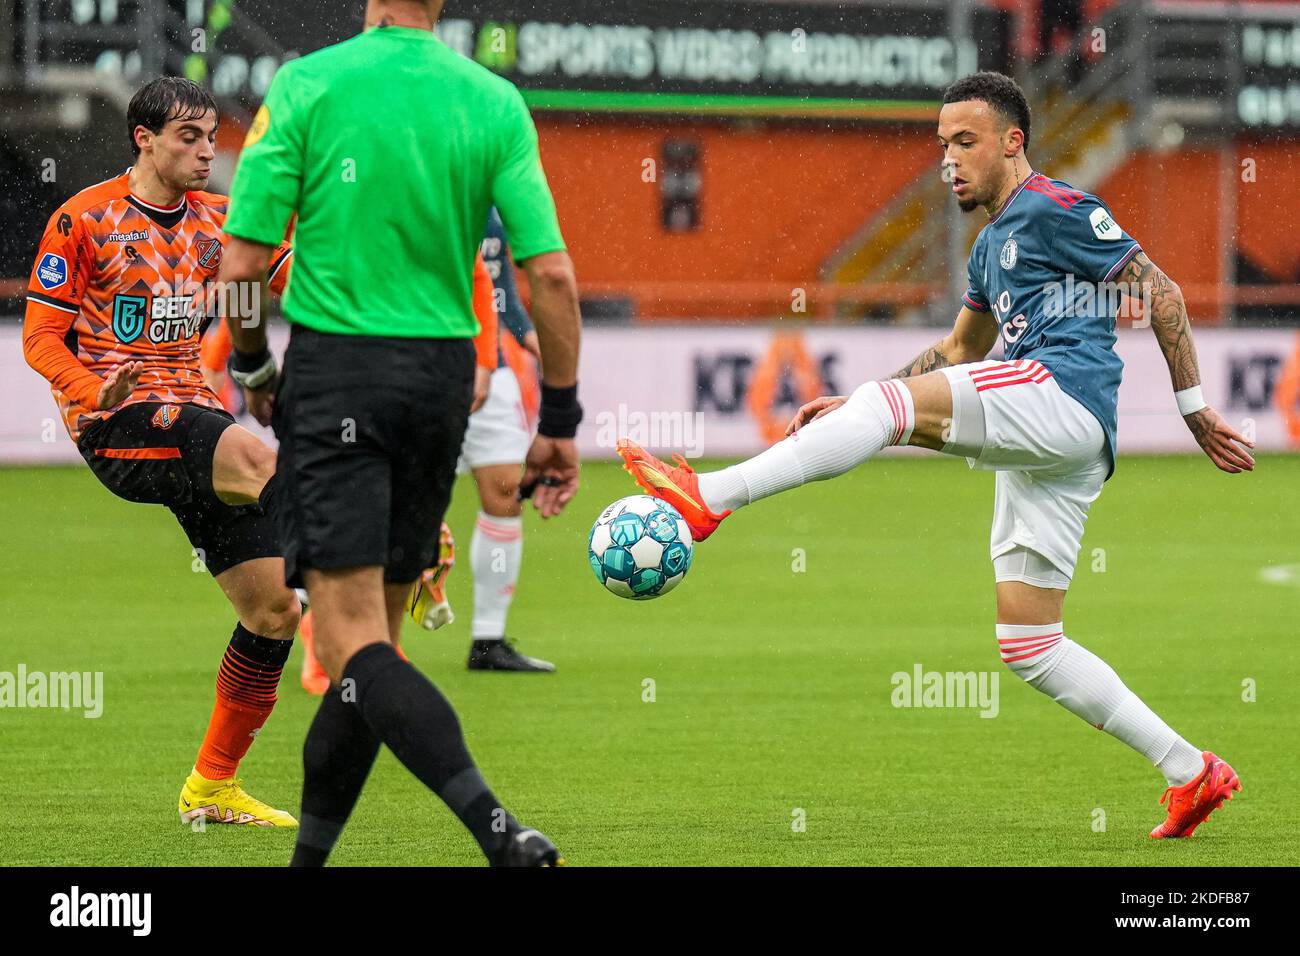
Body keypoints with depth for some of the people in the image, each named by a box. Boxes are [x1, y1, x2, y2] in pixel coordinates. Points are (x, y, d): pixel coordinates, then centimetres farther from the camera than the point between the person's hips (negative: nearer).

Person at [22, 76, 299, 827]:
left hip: (195, 416, 6)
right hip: (117, 425, -6)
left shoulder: (218, 221, 13)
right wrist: (94, 392, -22)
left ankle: (213, 786, 13)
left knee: (275, 605, 1)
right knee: (257, 461, -36)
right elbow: (41, 337, -3)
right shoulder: (84, 219, -2)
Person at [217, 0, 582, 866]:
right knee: (374, 636, 15)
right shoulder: (496, 103, 1)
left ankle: (497, 827, -29)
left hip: (334, 368, -4)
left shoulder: (307, 85, -7)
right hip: (443, 372, 4)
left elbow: (245, 261, -7)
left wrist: (253, 366, 11)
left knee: (354, 642, -10)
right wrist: (560, 422, 6)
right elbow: (552, 275, -3)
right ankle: (309, 851, 22)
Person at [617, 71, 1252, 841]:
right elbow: (959, 354, 38)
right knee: (1027, 644, 7)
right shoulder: (992, 246, 27)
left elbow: (1161, 293, -2)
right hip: (1040, 452, 10)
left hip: (1066, 395, -10)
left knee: (893, 403, -24)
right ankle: (1193, 774, 7)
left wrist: (1195, 410, -4)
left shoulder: (1055, 210, 0)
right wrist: (856, 407, 27)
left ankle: (708, 498, -35)